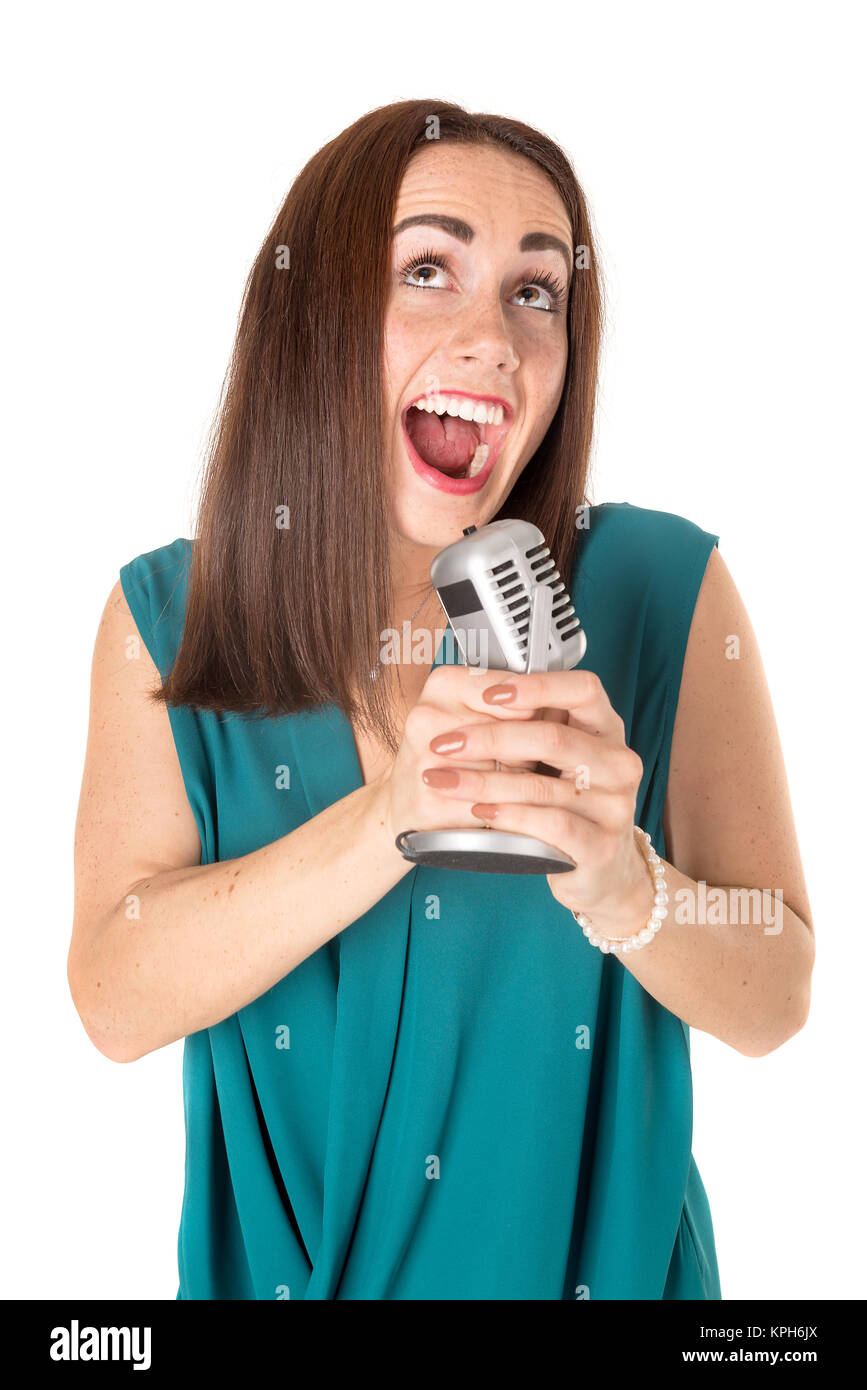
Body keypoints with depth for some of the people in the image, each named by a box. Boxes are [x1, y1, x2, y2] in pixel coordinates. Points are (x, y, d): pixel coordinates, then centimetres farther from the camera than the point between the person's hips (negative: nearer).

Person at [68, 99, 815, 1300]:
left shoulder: (664, 587, -14)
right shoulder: (168, 614, -11)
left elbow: (773, 1004, -14)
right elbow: (116, 1001, -18)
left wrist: (622, 883, -34)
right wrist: (390, 818, -31)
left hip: (593, 1253, 0)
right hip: (279, 1255, 1)